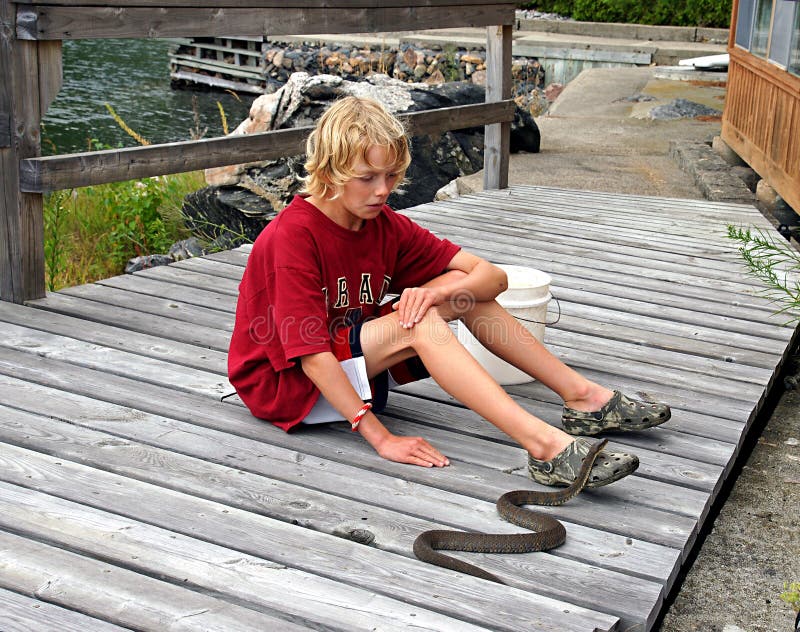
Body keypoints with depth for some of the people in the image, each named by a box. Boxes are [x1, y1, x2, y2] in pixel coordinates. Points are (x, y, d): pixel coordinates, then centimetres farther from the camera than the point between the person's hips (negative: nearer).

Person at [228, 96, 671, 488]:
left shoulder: (385, 226, -1)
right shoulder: (293, 236, -22)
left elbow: (493, 276, -6)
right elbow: (311, 355, -29)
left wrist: (439, 290, -27)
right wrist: (380, 438, -33)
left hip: (352, 357, 7)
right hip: (287, 383, -7)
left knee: (461, 288, -8)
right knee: (419, 323, -30)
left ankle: (582, 397, -9)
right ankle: (546, 447, -41)